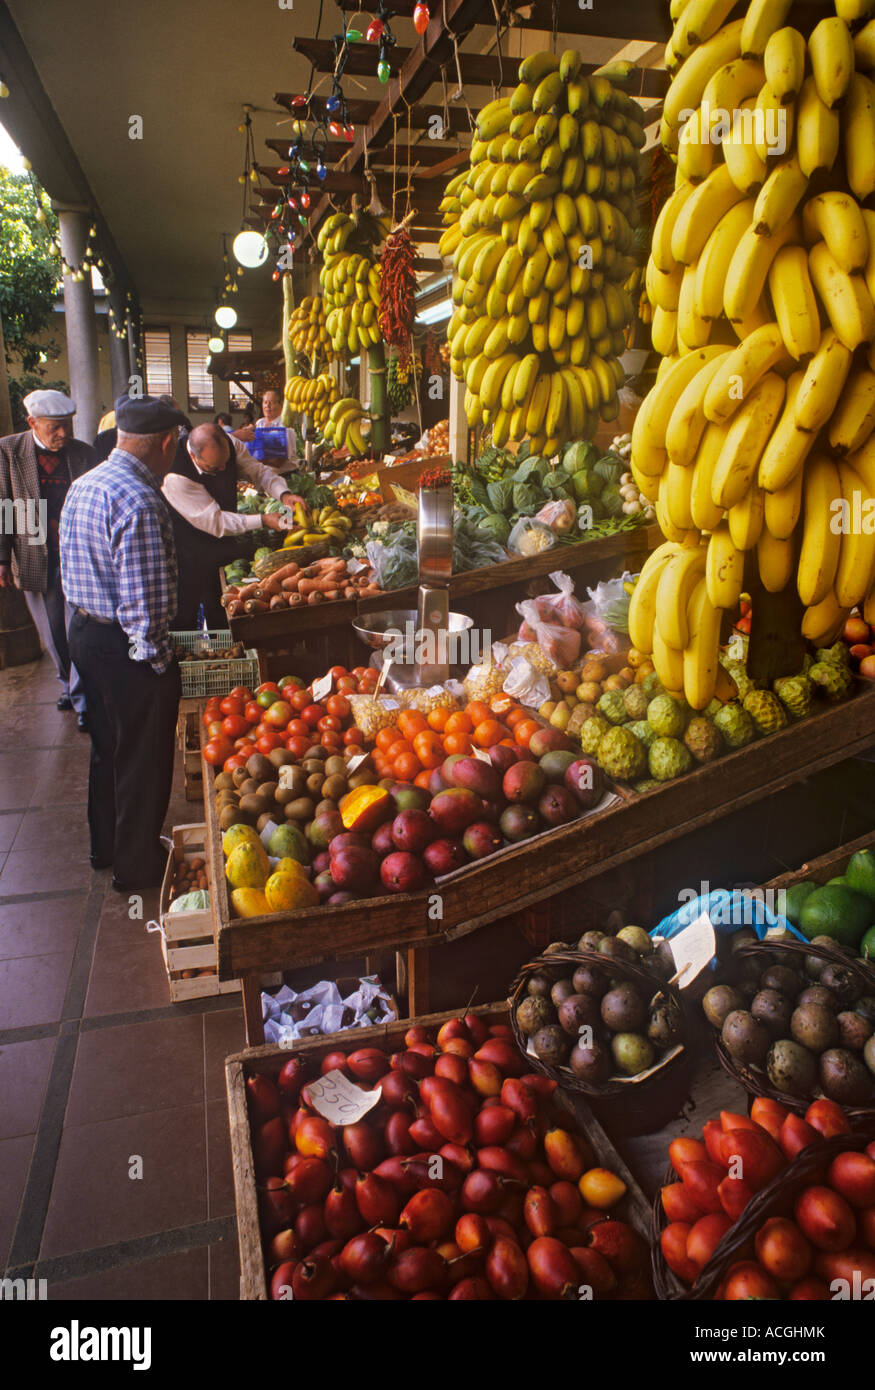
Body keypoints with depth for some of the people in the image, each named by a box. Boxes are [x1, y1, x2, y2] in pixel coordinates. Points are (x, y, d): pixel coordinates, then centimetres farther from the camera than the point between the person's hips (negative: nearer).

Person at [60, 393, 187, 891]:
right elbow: (145, 600, -26)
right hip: (128, 647, -9)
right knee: (142, 760, 7)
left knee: (109, 748, 24)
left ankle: (107, 847, 41)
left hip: (85, 630, 10)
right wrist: (158, 659, -16)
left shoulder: (84, 485, 8)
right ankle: (138, 866, 23)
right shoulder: (140, 501, -24)